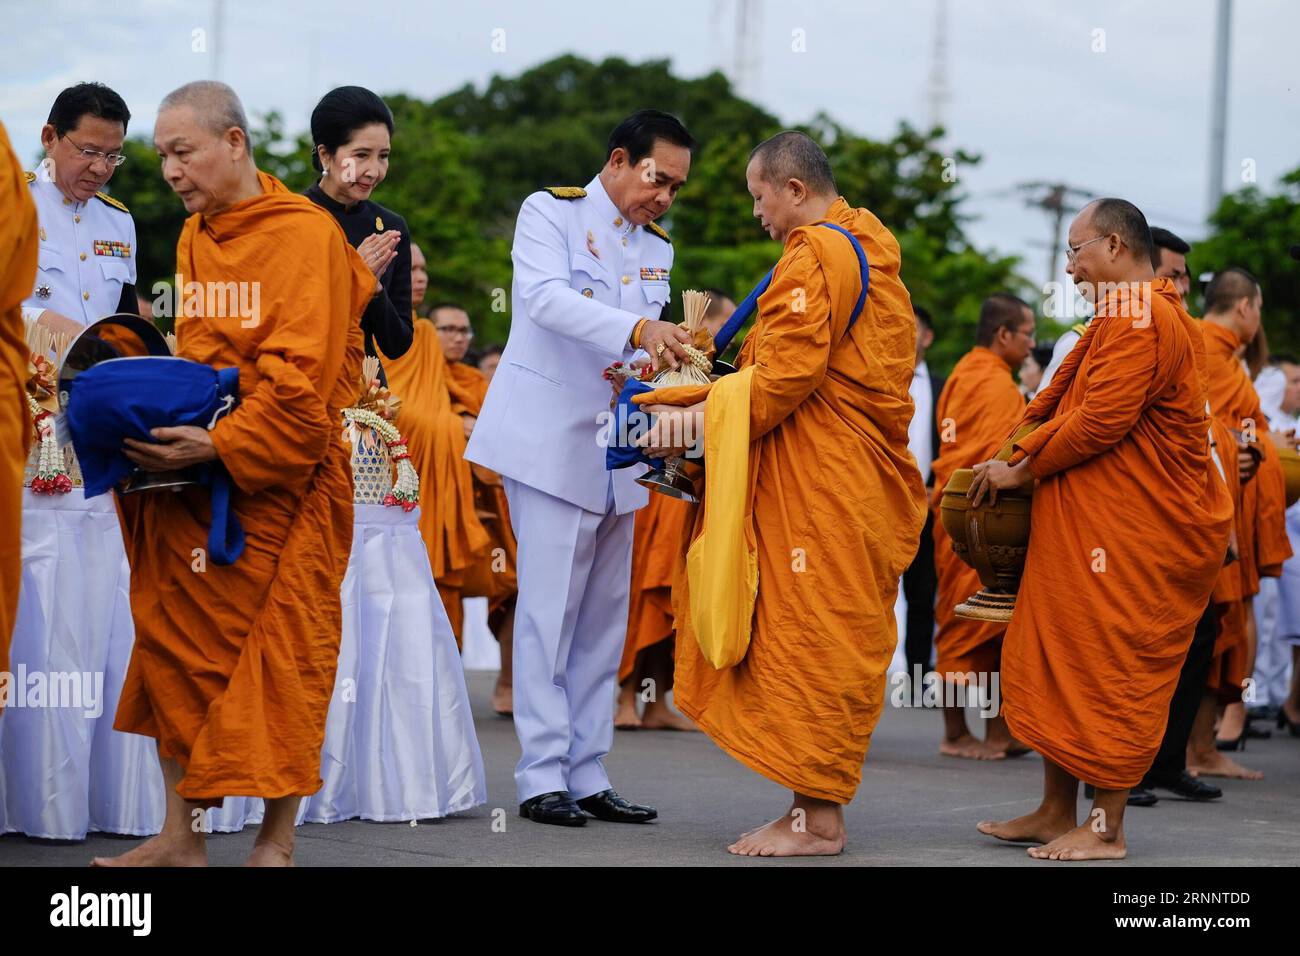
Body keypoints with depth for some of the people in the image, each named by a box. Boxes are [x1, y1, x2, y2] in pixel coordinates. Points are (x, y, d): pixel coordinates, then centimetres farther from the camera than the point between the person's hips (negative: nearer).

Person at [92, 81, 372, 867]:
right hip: (199, 478, 7)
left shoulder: (306, 236, -12)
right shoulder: (194, 237, 12)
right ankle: (183, 837, 10)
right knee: (178, 643, 5)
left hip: (280, 481, -7)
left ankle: (277, 845, 6)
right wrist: (170, 423, 2)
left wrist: (221, 446, -27)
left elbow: (299, 382, -19)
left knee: (280, 659, -1)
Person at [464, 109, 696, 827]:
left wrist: (676, 352, -10)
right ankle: (542, 777, -6)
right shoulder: (550, 212, -3)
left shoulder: (657, 248, 18)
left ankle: (587, 775, 11)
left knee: (604, 615, 7)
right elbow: (544, 296, -21)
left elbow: (648, 350, 14)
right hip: (552, 440, -7)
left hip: (617, 453, 7)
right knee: (550, 608, -9)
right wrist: (637, 329, -33)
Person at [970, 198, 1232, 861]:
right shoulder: (1127, 314, 21)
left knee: (1110, 667, -6)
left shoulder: (1136, 316, -14)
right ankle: (1057, 812, 16)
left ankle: (1105, 830, -2)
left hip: (1134, 532, -10)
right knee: (1059, 657, 11)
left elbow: (1101, 421, -21)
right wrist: (1016, 460, 9)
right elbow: (1068, 402, 21)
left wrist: (1023, 469, -10)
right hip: (1093, 526, 10)